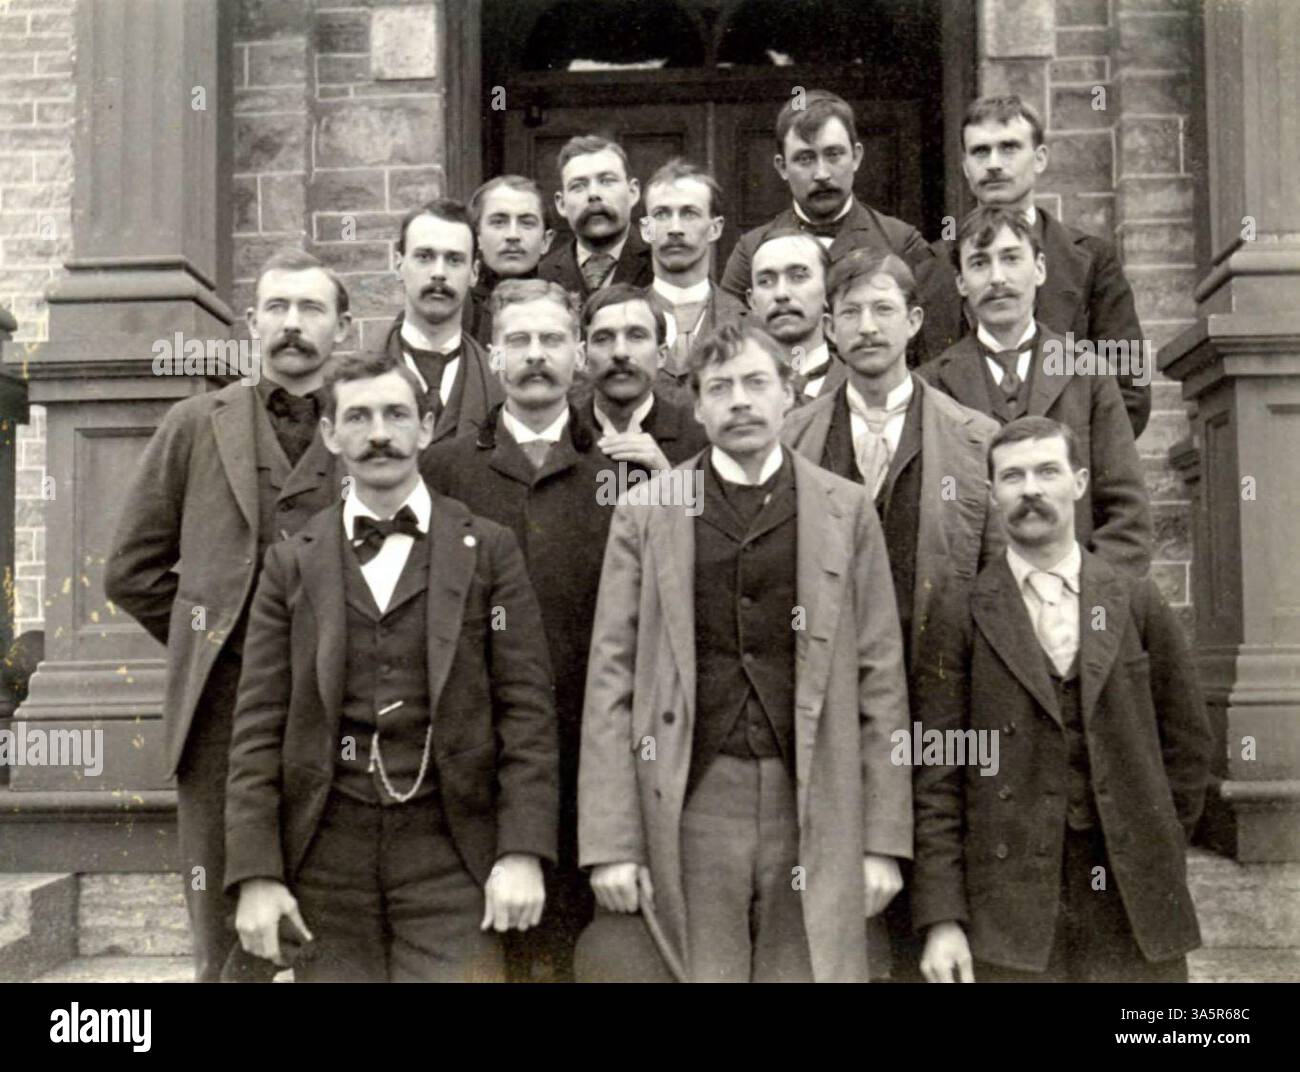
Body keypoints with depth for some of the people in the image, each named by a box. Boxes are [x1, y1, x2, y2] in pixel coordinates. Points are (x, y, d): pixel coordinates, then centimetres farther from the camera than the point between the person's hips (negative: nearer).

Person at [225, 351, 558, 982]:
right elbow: (259, 727, 4)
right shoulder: (292, 563, 9)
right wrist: (256, 873, -3)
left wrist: (523, 851, -9)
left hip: (449, 855, -1)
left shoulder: (487, 550, 5)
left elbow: (526, 709, -1)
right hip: (326, 854, 2)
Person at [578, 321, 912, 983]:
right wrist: (611, 842, -5)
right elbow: (611, 678, 1)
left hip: (815, 809, 1)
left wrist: (884, 838, -1)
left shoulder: (846, 510, 6)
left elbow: (880, 679, 4)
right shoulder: (646, 514, 4)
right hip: (691, 805, 0)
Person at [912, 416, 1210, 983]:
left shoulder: (1138, 602, 6)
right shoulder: (961, 611, 0)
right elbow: (938, 774, -3)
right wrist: (941, 918, -8)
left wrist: (1159, 863, 8)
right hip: (1010, 912, -2)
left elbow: (1187, 745, 12)